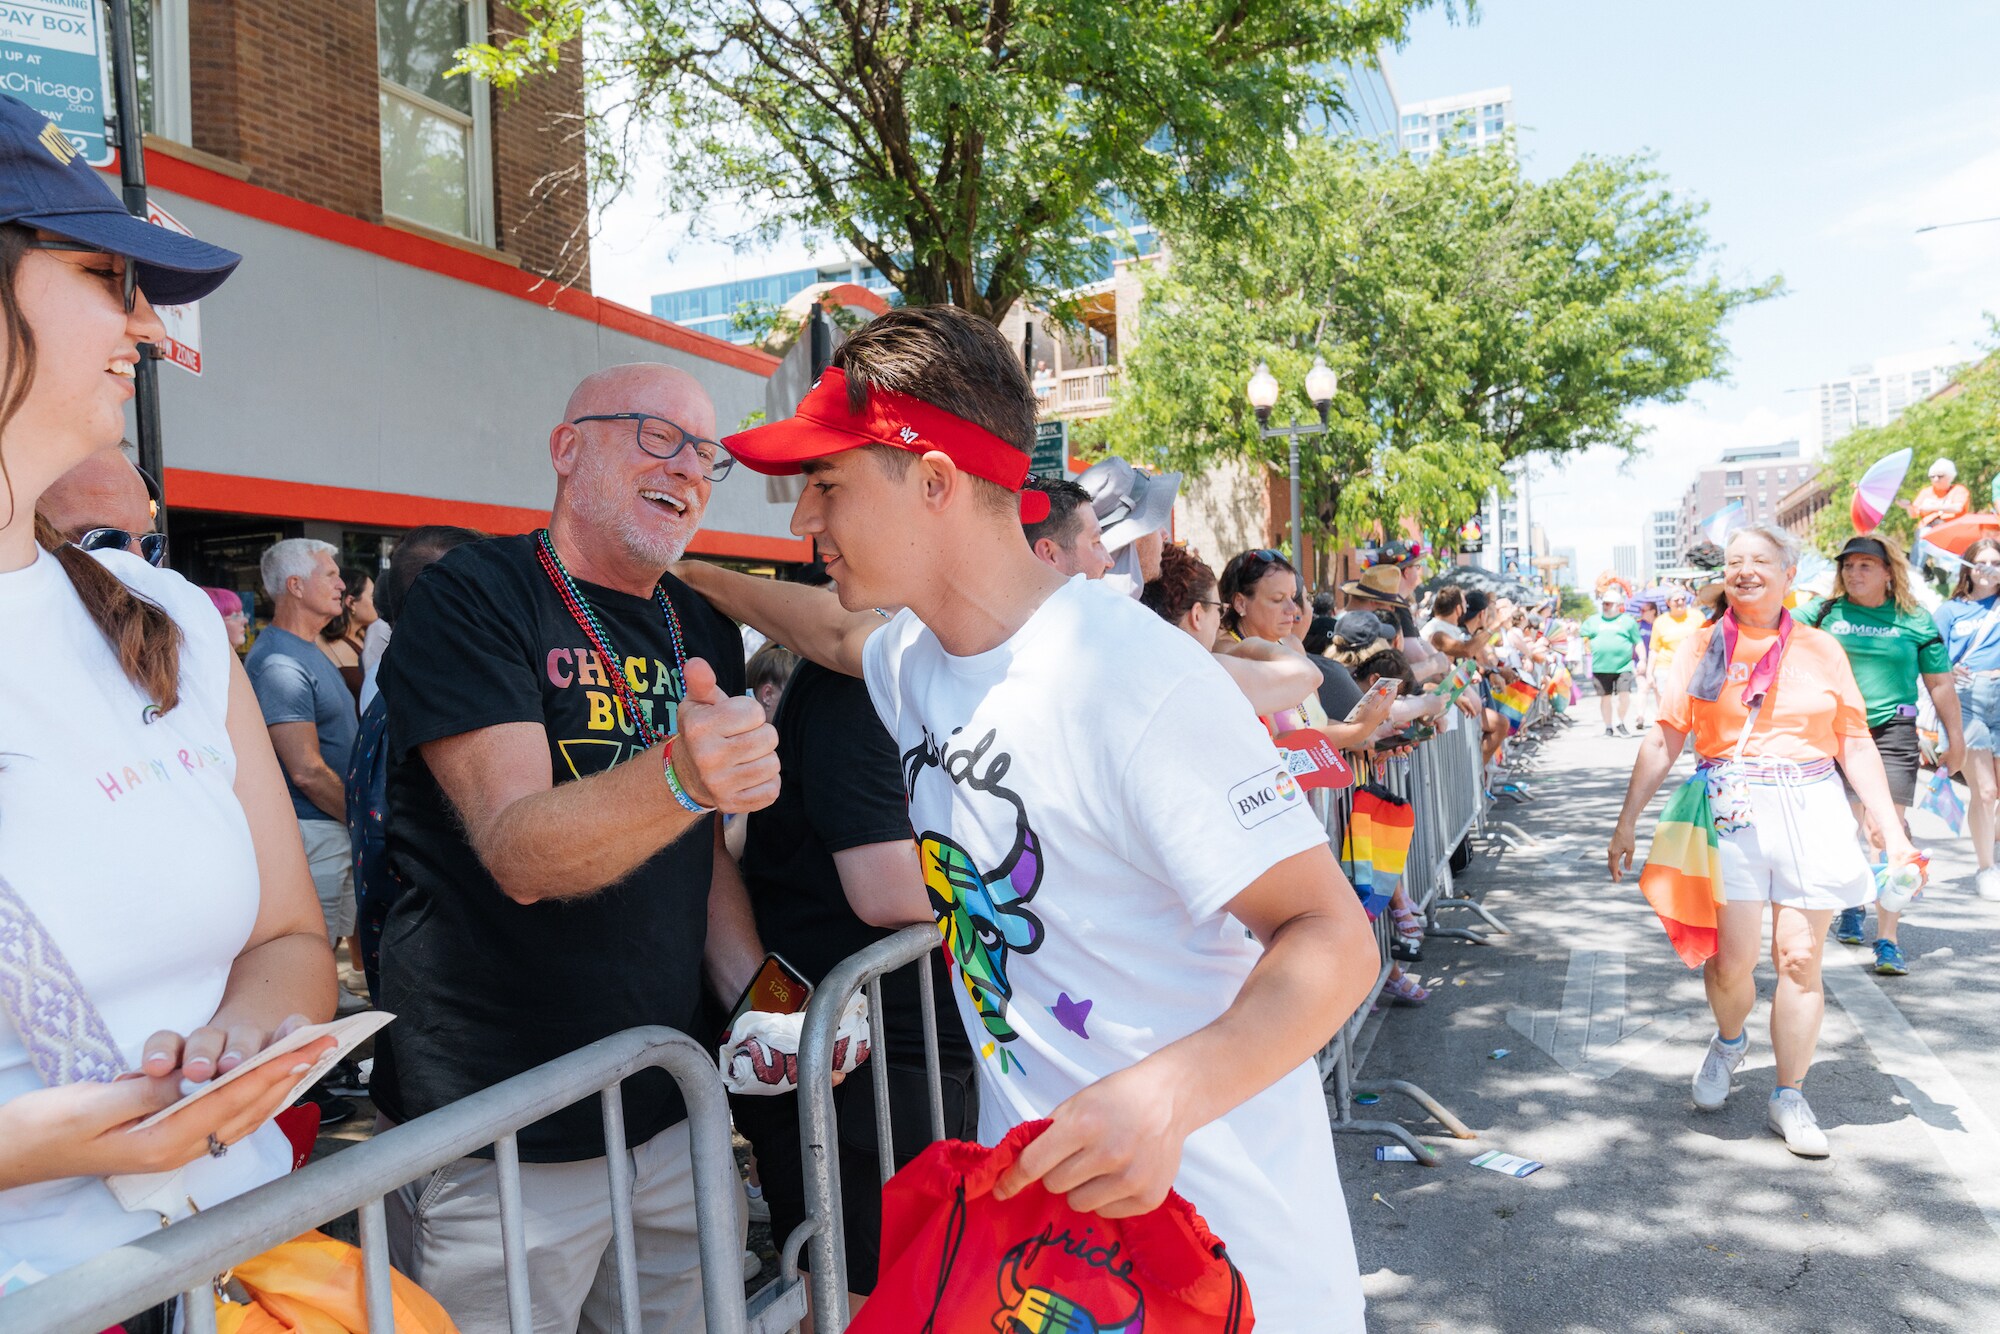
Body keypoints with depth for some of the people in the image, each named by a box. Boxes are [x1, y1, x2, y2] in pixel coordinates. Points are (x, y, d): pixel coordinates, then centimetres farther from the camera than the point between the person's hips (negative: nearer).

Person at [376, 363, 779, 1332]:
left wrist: (759, 999, -3)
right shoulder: (471, 601, -12)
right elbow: (518, 852, -24)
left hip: (676, 1108, 6)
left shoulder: (705, 634, 8)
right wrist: (678, 776, -41)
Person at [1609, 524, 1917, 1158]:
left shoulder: (1821, 649, 7)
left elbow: (1856, 745, 8)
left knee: (1800, 959, 3)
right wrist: (1627, 820, 0)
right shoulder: (1702, 648, 5)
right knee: (1731, 961, -6)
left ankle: (1789, 1097, 19)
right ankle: (1728, 1041, 28)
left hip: (1811, 814, 1)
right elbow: (1664, 738, 3)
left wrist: (1894, 832, 4)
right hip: (1732, 814, -1)